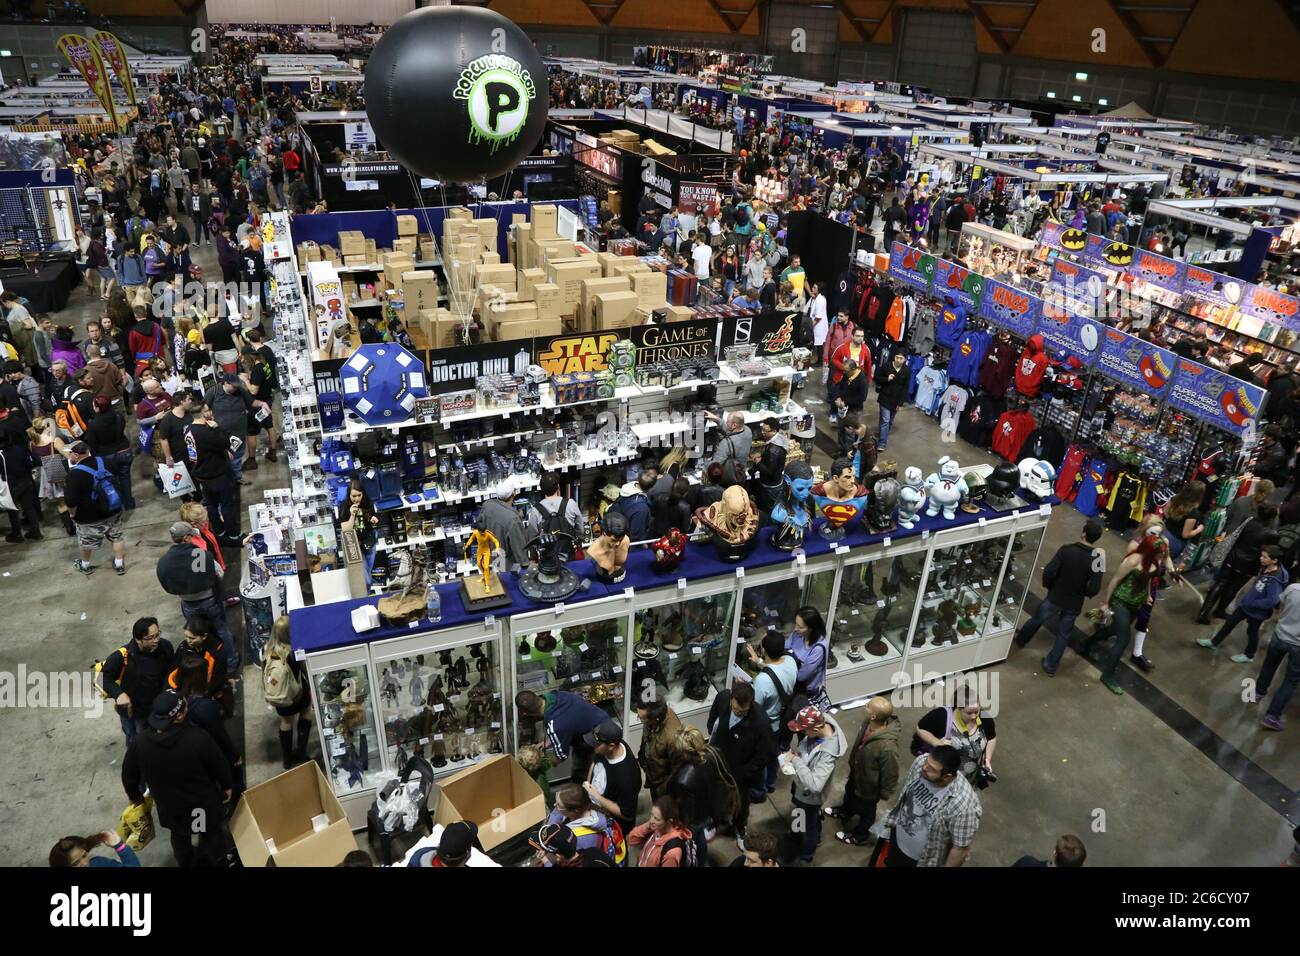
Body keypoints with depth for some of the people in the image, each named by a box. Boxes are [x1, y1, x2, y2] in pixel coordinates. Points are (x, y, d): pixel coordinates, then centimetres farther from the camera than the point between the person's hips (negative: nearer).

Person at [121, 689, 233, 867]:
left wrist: (134, 795, 18)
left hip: (169, 807, 4)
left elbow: (128, 775, -3)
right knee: (211, 836, 25)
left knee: (180, 838, 33)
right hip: (203, 804, -4)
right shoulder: (198, 739, -34)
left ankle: (186, 863, 57)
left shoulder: (140, 743, -22)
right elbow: (219, 765, -18)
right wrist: (227, 786, 3)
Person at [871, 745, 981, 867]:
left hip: (922, 861, -4)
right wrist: (892, 818, 13)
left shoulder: (963, 805, -39)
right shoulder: (920, 761, -22)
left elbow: (961, 849, -24)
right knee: (878, 864, 27)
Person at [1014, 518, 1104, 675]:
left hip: (1054, 597, 0)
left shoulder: (1066, 550, -20)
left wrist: (1048, 585, 0)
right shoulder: (1097, 559, -17)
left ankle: (1020, 640, 48)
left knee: (1036, 620, 25)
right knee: (1063, 635, 18)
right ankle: (1051, 666, 28)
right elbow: (1094, 589, -18)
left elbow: (1048, 572, -21)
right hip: (1074, 604, 0)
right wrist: (1084, 593, 4)